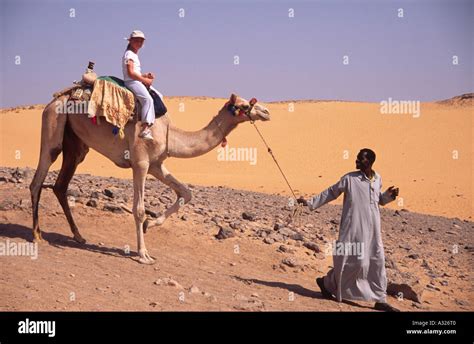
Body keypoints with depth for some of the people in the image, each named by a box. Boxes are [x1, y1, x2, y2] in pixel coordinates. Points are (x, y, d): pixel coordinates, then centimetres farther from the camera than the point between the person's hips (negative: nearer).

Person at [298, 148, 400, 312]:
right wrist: (310, 202, -2)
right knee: (355, 260, -7)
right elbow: (330, 193, 0)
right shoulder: (350, 179, -7)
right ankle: (327, 282, 16)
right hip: (354, 228, -6)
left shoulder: (377, 179, 9)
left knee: (378, 262, 4)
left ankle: (380, 300, 12)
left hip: (373, 229, 6)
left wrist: (389, 195, 2)